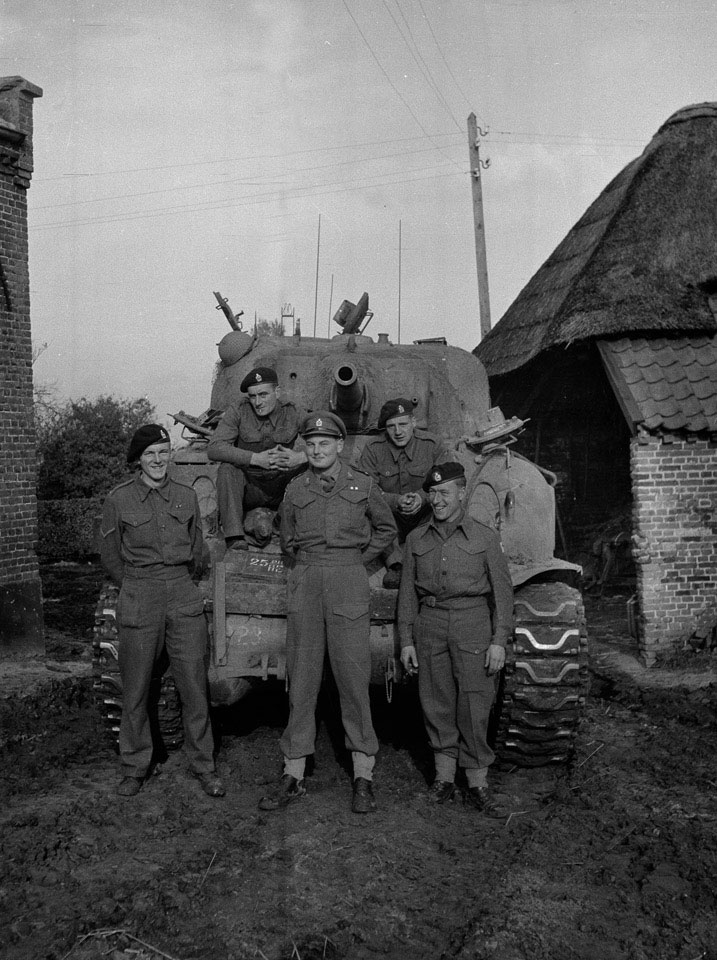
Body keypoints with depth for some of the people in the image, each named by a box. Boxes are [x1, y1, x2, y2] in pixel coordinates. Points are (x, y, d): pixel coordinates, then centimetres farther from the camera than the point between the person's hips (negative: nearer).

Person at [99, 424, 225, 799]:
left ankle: (203, 766, 14)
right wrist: (138, 586, 10)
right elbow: (110, 555, 9)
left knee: (195, 686, 2)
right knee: (135, 689, 5)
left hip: (184, 597, 2)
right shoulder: (119, 499, 0)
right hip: (138, 600, -1)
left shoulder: (186, 496, 7)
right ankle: (135, 768, 21)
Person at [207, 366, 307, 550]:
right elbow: (214, 449, -19)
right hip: (248, 490, -1)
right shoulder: (238, 411, -6)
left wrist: (300, 457, -30)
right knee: (227, 469, -29)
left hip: (282, 490, 1)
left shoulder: (292, 414, -3)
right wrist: (255, 458, -29)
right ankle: (235, 538, -35)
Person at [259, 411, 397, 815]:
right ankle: (294, 776, 13)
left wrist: (358, 562, 7)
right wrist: (307, 568, 11)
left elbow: (387, 529, 14)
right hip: (304, 585, 2)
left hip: (348, 587, -2)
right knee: (301, 680, 5)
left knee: (353, 679, -2)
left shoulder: (363, 486, 3)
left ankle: (364, 777, 8)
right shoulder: (296, 490, 9)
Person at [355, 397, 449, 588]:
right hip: (390, 523, 0)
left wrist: (422, 497, -28)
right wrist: (396, 501, -31)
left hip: (423, 522, 1)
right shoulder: (373, 449, -6)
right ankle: (394, 562, -27)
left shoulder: (432, 445, -5)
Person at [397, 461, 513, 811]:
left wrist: (499, 640, -5)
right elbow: (407, 592, 11)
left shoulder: (485, 537, 3)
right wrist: (406, 640, 6)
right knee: (436, 703, 5)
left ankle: (477, 781, 8)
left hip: (473, 625, -2)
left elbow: (502, 591, 2)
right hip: (430, 625, 3)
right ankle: (443, 776, 18)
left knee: (474, 705, -3)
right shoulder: (416, 539, 9)